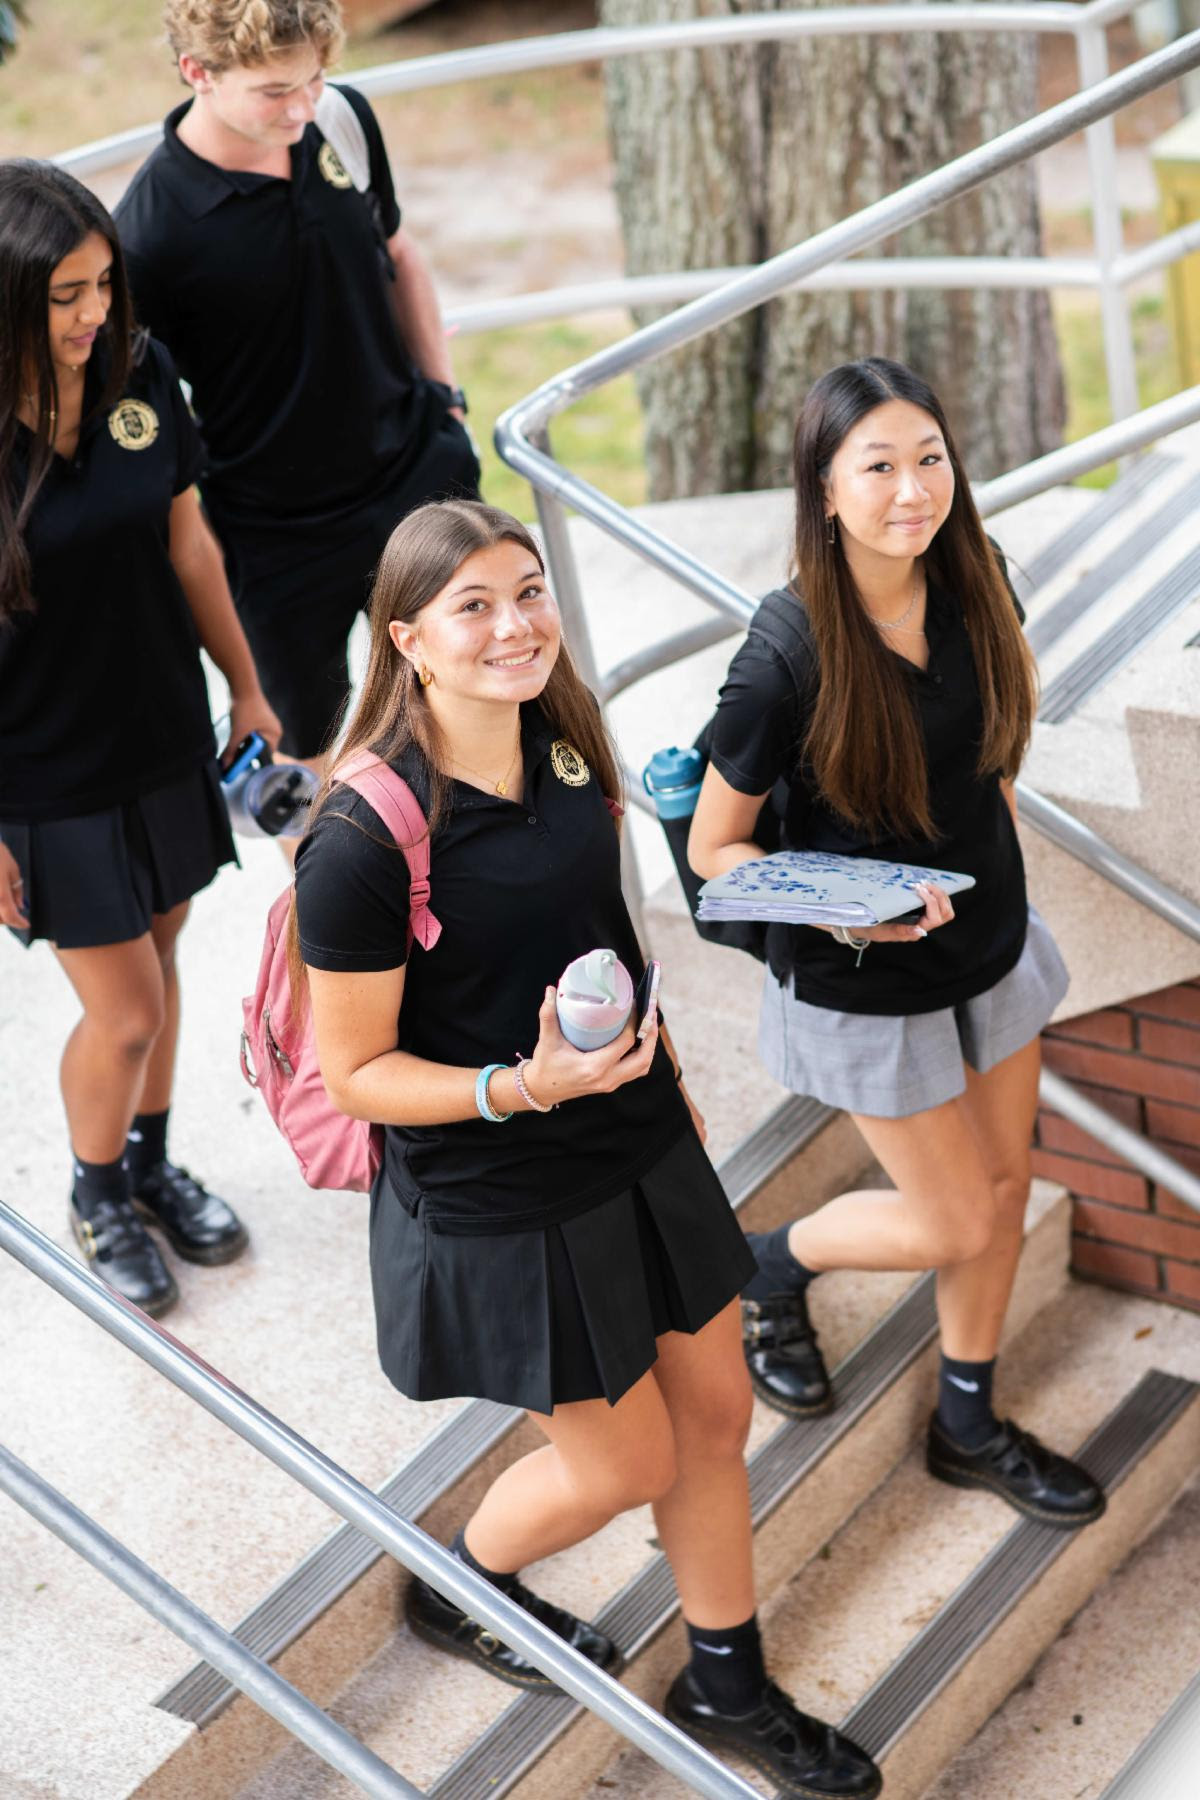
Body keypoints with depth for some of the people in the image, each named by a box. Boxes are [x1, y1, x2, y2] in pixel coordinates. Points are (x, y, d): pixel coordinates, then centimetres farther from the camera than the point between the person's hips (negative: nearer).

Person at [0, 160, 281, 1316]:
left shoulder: (139, 375, -9)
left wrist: (246, 688, 14)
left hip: (165, 742, 5)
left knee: (156, 962, 20)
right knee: (124, 1013, 5)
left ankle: (150, 1163, 46)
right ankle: (97, 1199, 34)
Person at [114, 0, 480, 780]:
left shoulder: (344, 121, -8)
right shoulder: (151, 232, -25)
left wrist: (445, 394, 10)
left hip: (418, 477, 5)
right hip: (278, 533, -4)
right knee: (314, 740, 14)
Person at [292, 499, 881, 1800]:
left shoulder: (565, 746, -4)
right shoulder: (367, 839, -26)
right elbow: (352, 1070, -19)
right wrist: (521, 1088, -32)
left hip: (640, 1146, 7)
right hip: (502, 1203, -7)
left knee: (713, 1412, 17)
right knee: (626, 1461, 10)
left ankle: (727, 1682, 40)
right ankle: (458, 1586, 41)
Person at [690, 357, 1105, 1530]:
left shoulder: (972, 585, -11)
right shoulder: (786, 663, -29)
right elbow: (712, 847, -18)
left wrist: (983, 867, 13)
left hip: (989, 940, 6)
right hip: (865, 983, -6)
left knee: (1004, 1183, 17)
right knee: (956, 1223, 7)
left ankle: (968, 1426, 39)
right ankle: (773, 1263, 36)